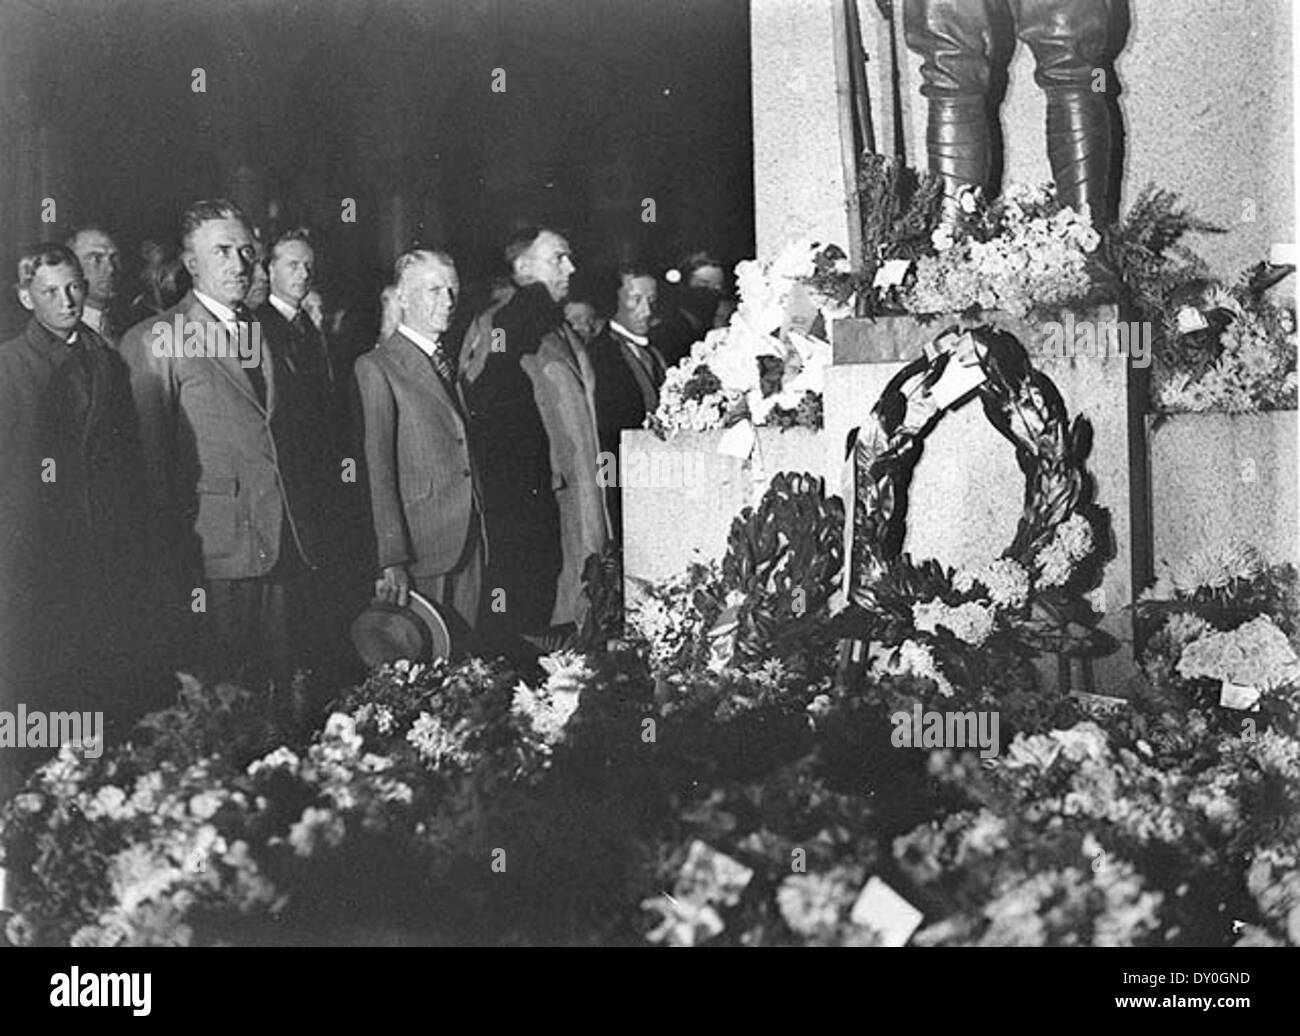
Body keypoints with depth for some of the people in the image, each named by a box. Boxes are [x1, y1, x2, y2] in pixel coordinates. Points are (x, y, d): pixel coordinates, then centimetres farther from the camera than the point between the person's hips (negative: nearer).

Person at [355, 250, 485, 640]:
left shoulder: (452, 364, 17)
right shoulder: (376, 367, -6)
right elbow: (378, 472, -12)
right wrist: (392, 560, -17)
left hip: (470, 546, 6)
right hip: (419, 545, -6)